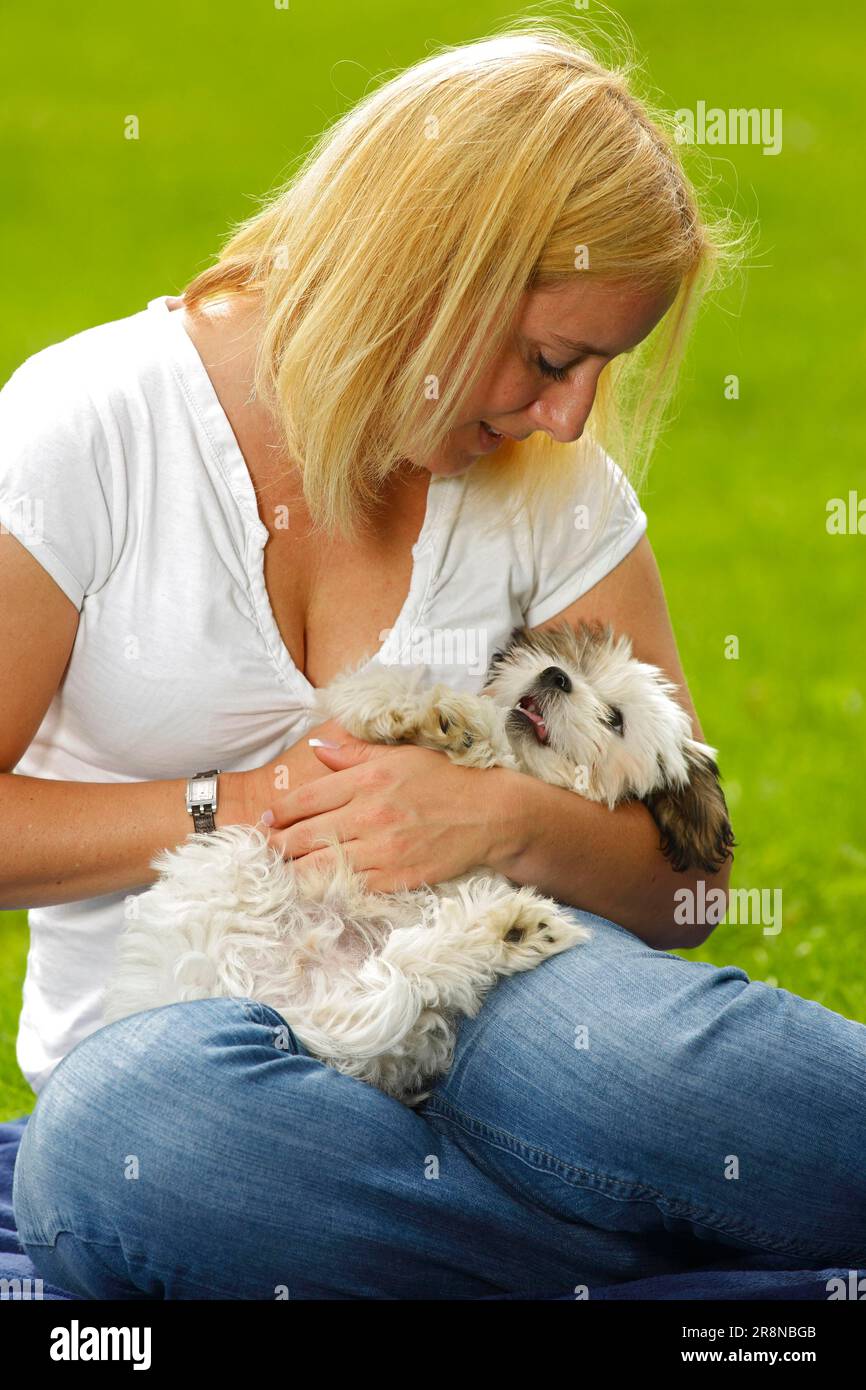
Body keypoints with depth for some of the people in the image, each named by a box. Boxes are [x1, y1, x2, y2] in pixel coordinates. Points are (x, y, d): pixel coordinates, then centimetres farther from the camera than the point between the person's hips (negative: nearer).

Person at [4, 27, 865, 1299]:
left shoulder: (550, 482, 5)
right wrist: (227, 811, -11)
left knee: (619, 1049, -39)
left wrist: (510, 820, -14)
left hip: (475, 999, 1)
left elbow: (681, 880, 7)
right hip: (179, 1025, -1)